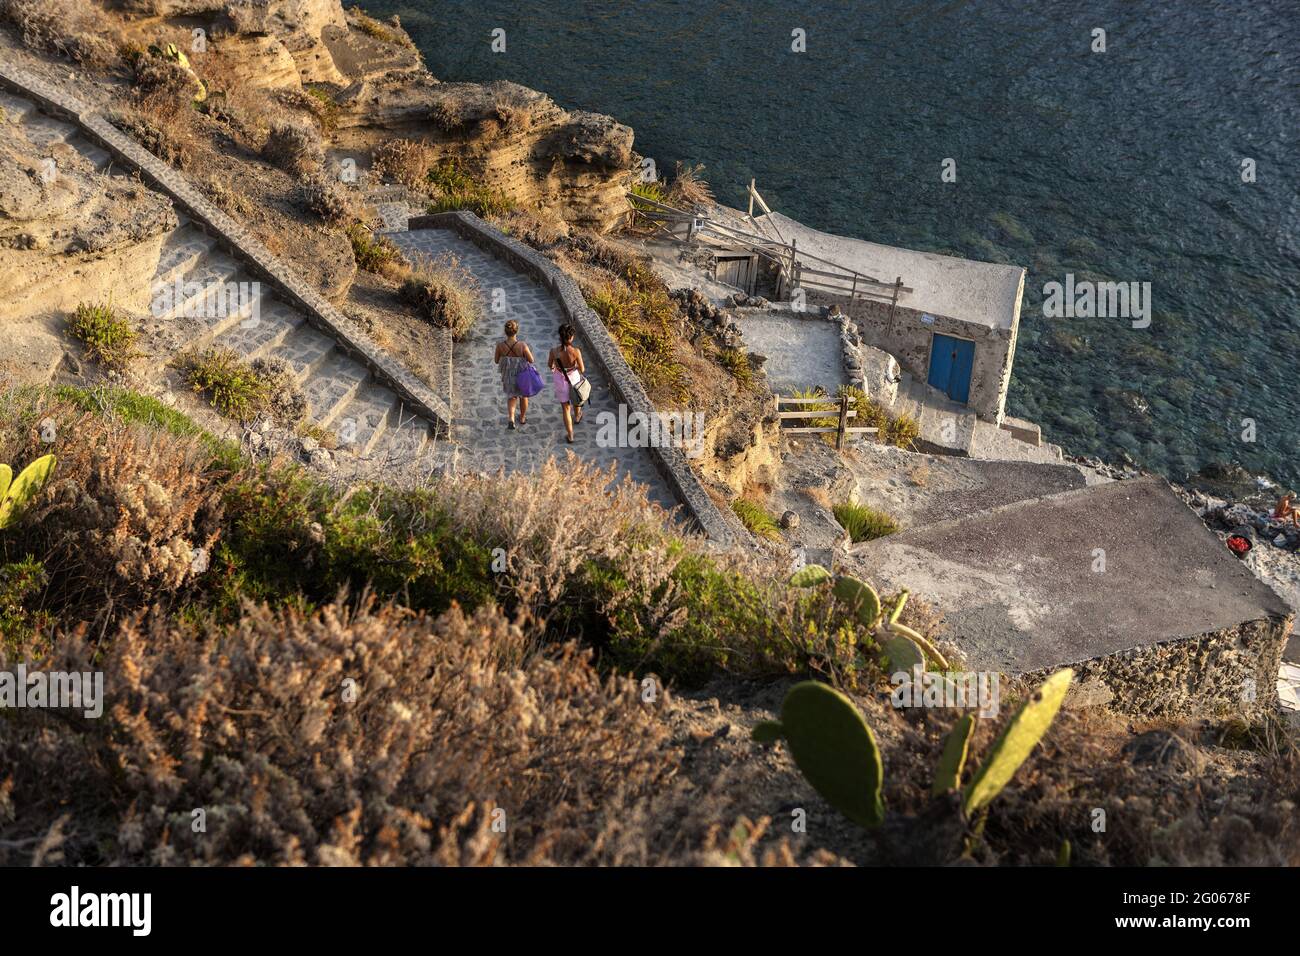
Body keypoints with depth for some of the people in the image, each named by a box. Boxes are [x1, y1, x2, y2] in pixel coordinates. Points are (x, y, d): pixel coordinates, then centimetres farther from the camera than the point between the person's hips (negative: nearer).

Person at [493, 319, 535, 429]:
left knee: (511, 397, 28)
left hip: (508, 376, 1)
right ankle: (522, 418, 47)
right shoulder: (522, 346, -30)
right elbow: (531, 360, -15)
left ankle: (511, 418, 9)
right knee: (523, 395, 28)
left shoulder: (500, 346, -23)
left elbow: (496, 361, -7)